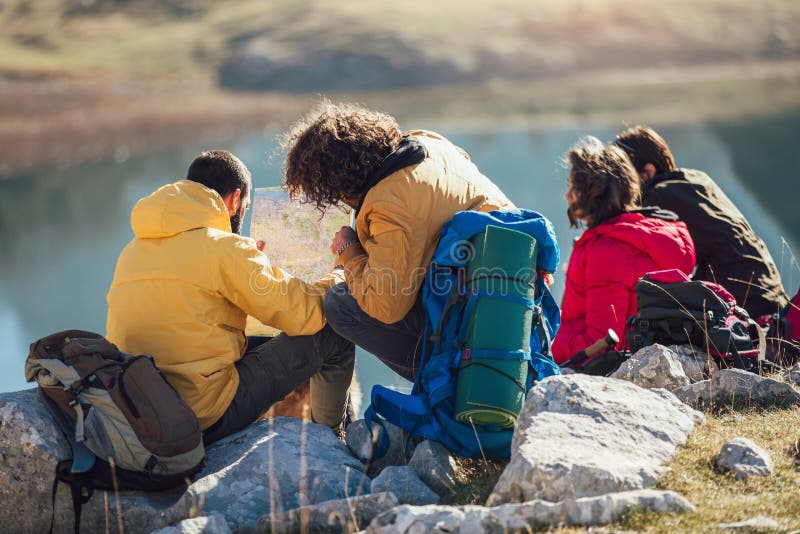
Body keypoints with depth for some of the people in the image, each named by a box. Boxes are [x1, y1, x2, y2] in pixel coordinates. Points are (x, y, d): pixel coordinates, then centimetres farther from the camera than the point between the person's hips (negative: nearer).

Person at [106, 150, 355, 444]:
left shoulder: (131, 251, 11)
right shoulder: (224, 247, -11)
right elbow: (305, 315, -8)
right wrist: (335, 281, 14)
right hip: (207, 420, -8)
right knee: (333, 337, 5)